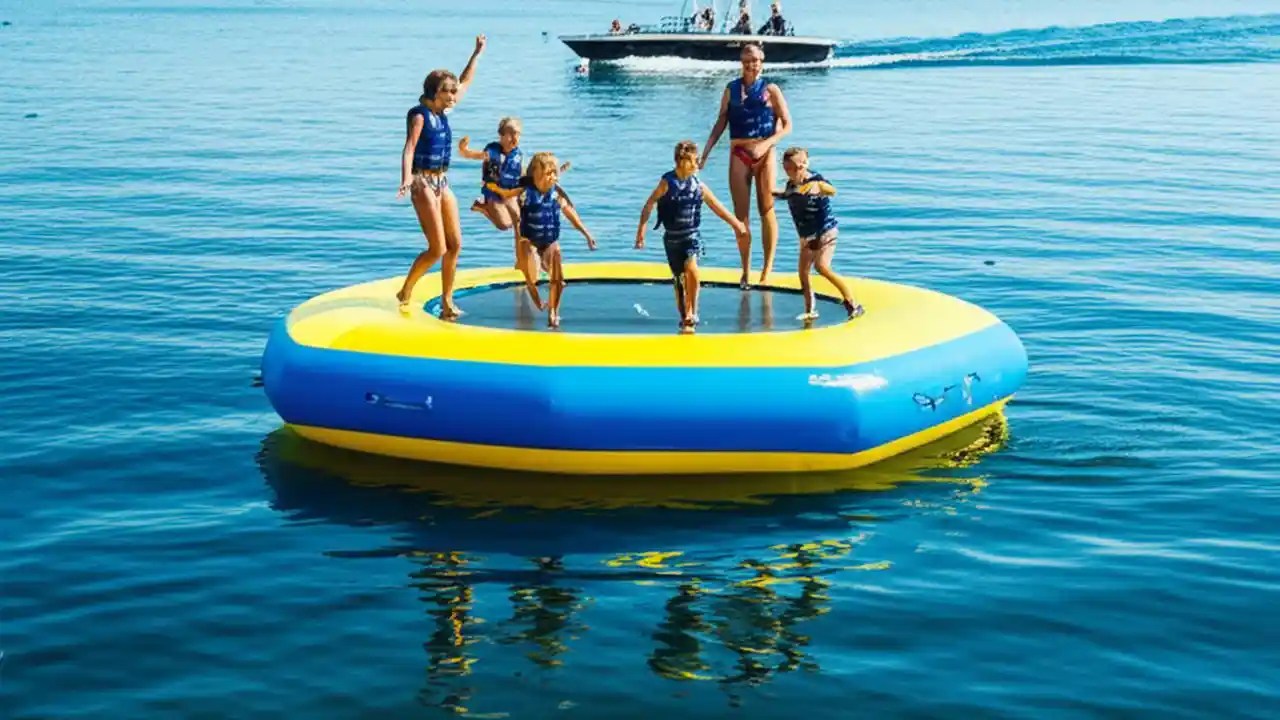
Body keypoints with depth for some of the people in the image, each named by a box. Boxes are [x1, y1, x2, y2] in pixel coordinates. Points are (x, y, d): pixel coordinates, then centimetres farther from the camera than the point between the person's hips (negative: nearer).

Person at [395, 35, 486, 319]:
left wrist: (477, 53, 28)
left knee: (455, 244, 2)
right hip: (424, 183, -8)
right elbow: (409, 148, -25)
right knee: (437, 249, -11)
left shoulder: (443, 112, 9)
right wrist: (406, 178, -42)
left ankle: (447, 302, 9)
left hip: (443, 183, 8)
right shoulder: (419, 115, -12)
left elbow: (465, 82, 24)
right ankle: (405, 293, 6)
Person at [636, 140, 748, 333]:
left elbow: (717, 207, 8)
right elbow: (649, 205, -9)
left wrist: (736, 223, 11)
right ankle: (684, 318, 24)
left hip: (692, 235, 1)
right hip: (672, 237, -1)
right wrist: (641, 230, -14)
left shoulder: (698, 185, -1)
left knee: (691, 268, -23)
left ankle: (691, 313, -12)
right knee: (679, 278, 7)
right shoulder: (667, 183, -9)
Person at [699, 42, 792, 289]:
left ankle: (767, 269, 7)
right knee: (741, 213, 2)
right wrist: (705, 153, 1)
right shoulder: (731, 89, 8)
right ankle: (745, 271, 9)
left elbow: (786, 126, -1)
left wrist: (765, 144, -14)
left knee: (766, 210, 1)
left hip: (764, 154, -2)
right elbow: (720, 125, 9)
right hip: (739, 155, 2)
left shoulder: (770, 90, 1)